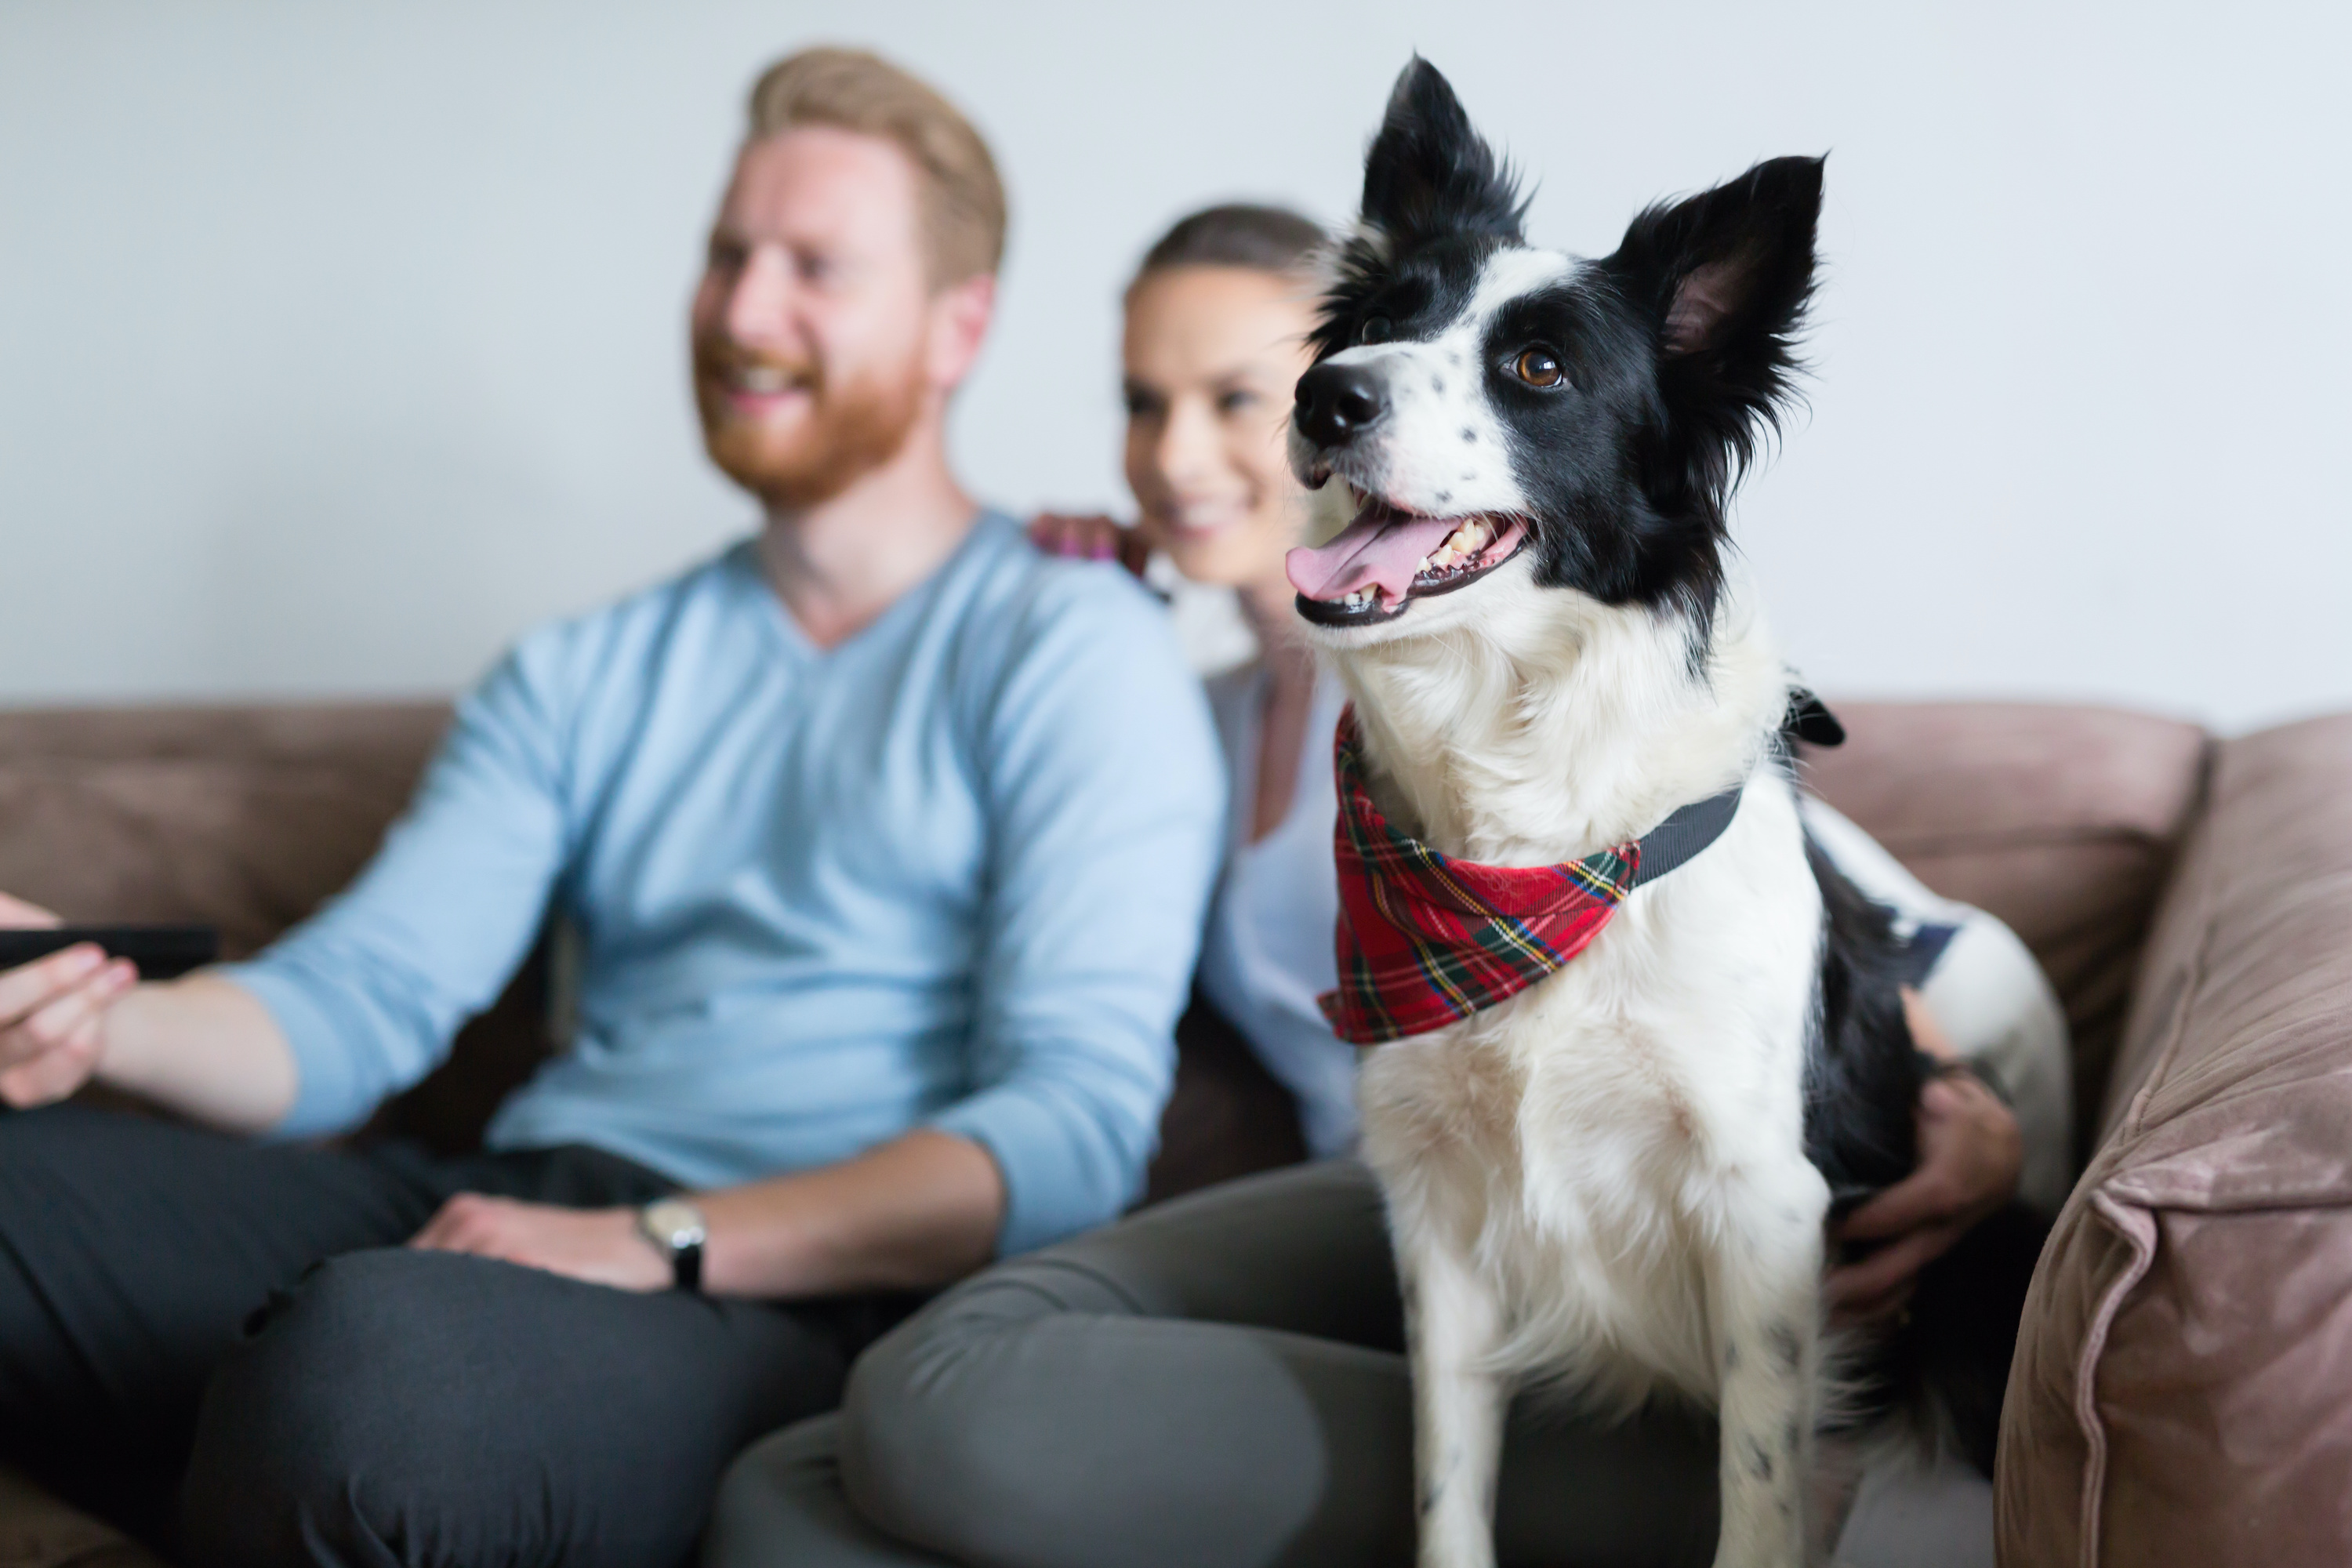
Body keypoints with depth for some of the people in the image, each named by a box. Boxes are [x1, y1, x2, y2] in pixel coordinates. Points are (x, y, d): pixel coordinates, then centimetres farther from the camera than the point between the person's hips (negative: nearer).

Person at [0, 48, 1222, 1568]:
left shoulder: (1076, 654, 3)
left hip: (816, 1292, -5)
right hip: (518, 1209, 5)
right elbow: (359, 996, 11)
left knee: (370, 1346, -36)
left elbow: (1077, 1133, -9)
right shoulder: (586, 676, 22)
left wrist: (662, 1244, -18)